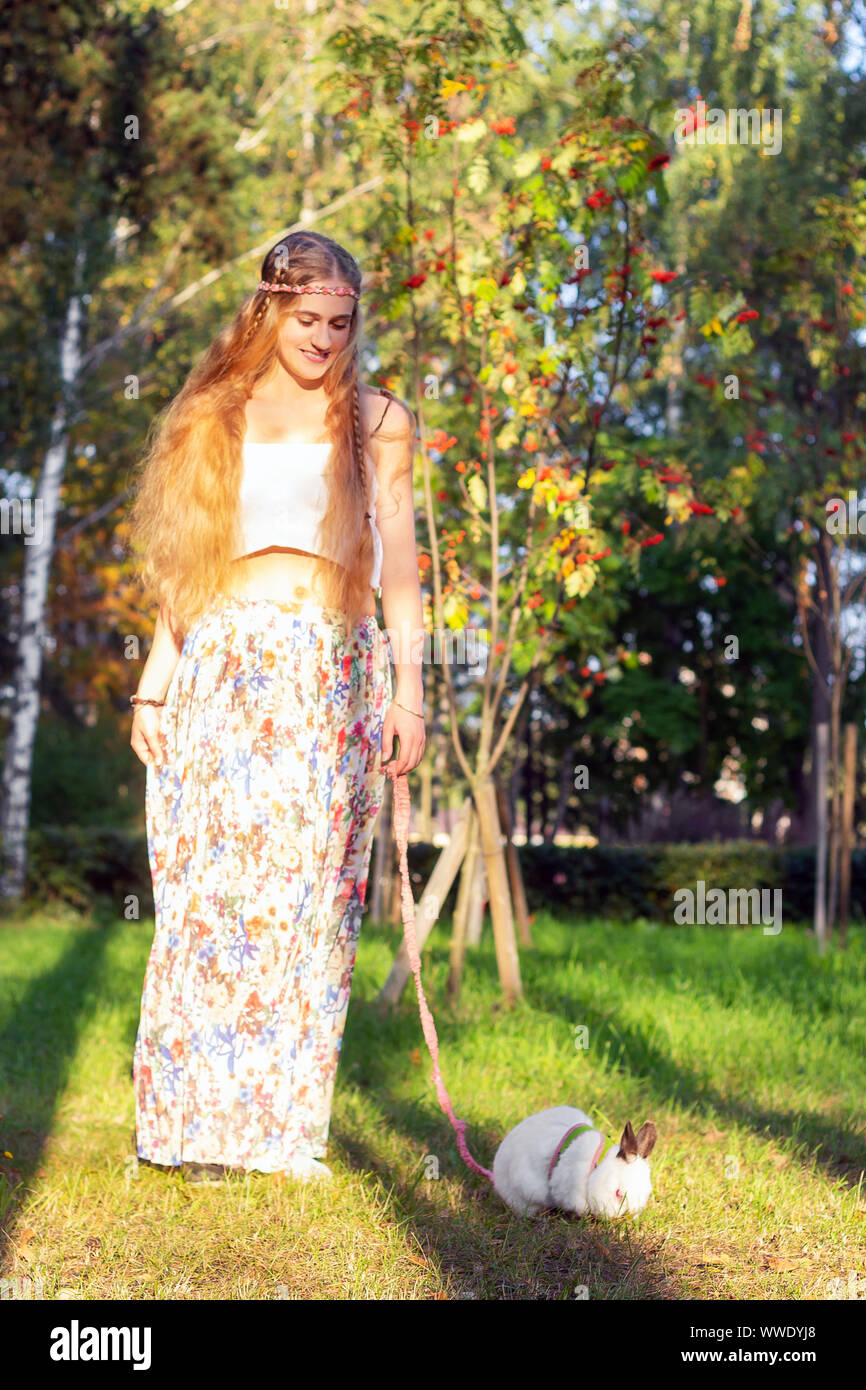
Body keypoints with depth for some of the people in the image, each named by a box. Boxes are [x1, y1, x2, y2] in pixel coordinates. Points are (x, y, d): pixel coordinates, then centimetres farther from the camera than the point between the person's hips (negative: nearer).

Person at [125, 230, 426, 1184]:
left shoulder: (378, 421, 12)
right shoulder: (215, 418, 15)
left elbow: (396, 561, 7)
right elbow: (184, 564, 15)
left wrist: (408, 687, -2)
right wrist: (156, 680, 7)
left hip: (330, 670, -1)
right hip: (222, 666, 1)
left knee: (309, 888, -5)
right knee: (211, 882, -5)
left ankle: (284, 1121, 0)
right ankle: (200, 1119, -1)